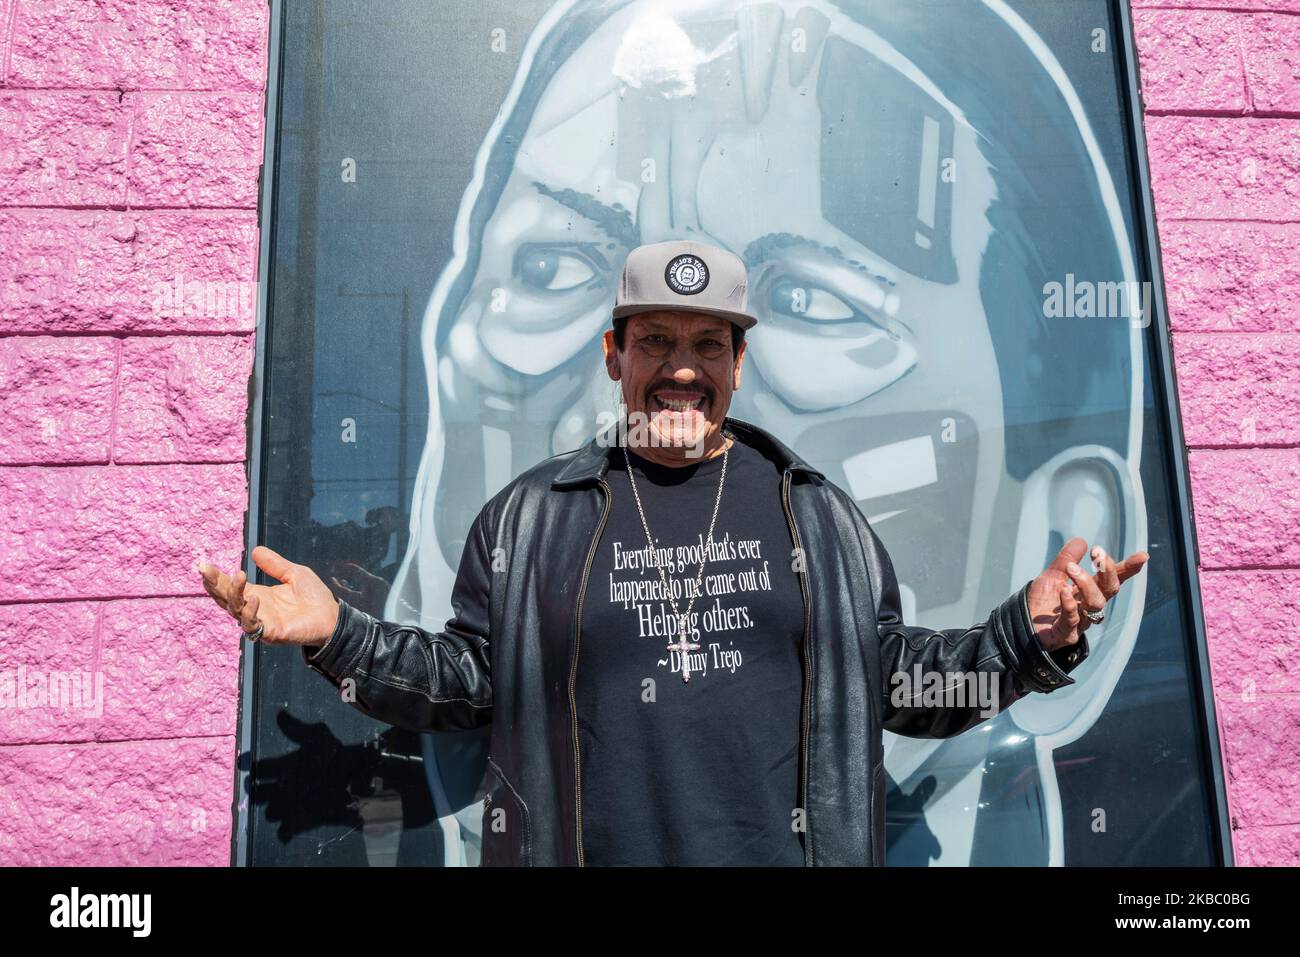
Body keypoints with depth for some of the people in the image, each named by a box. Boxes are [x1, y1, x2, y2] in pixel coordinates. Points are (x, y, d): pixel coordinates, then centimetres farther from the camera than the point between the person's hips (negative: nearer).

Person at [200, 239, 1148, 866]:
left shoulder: (819, 510, 6)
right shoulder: (529, 513, 3)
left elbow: (903, 679, 8)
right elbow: (464, 678, 5)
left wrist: (1033, 633, -5)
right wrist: (337, 634, -7)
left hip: (790, 848, 1)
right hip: (587, 844, 0)